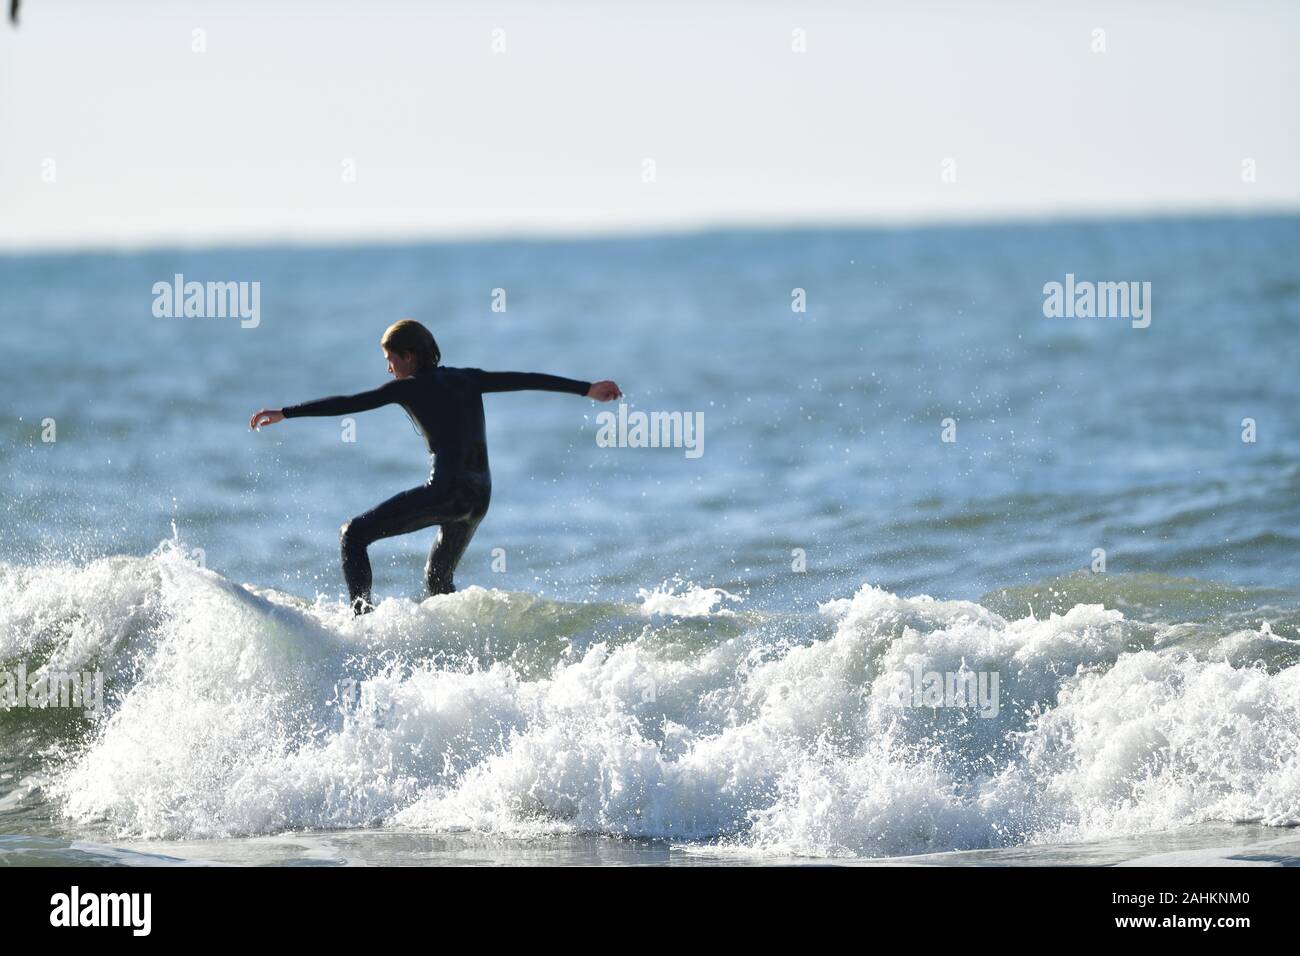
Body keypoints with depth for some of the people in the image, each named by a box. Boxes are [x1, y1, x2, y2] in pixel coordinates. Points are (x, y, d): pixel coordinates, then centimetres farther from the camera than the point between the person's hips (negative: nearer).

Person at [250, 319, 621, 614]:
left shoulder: (410, 387, 0)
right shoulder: (468, 380, 16)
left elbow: (348, 404, -4)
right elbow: (526, 380, 18)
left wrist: (284, 413, -2)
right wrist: (586, 389, 25)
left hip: (446, 492, -7)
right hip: (480, 497, 7)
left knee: (353, 535, 1)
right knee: (437, 578, 25)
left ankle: (362, 618, -14)